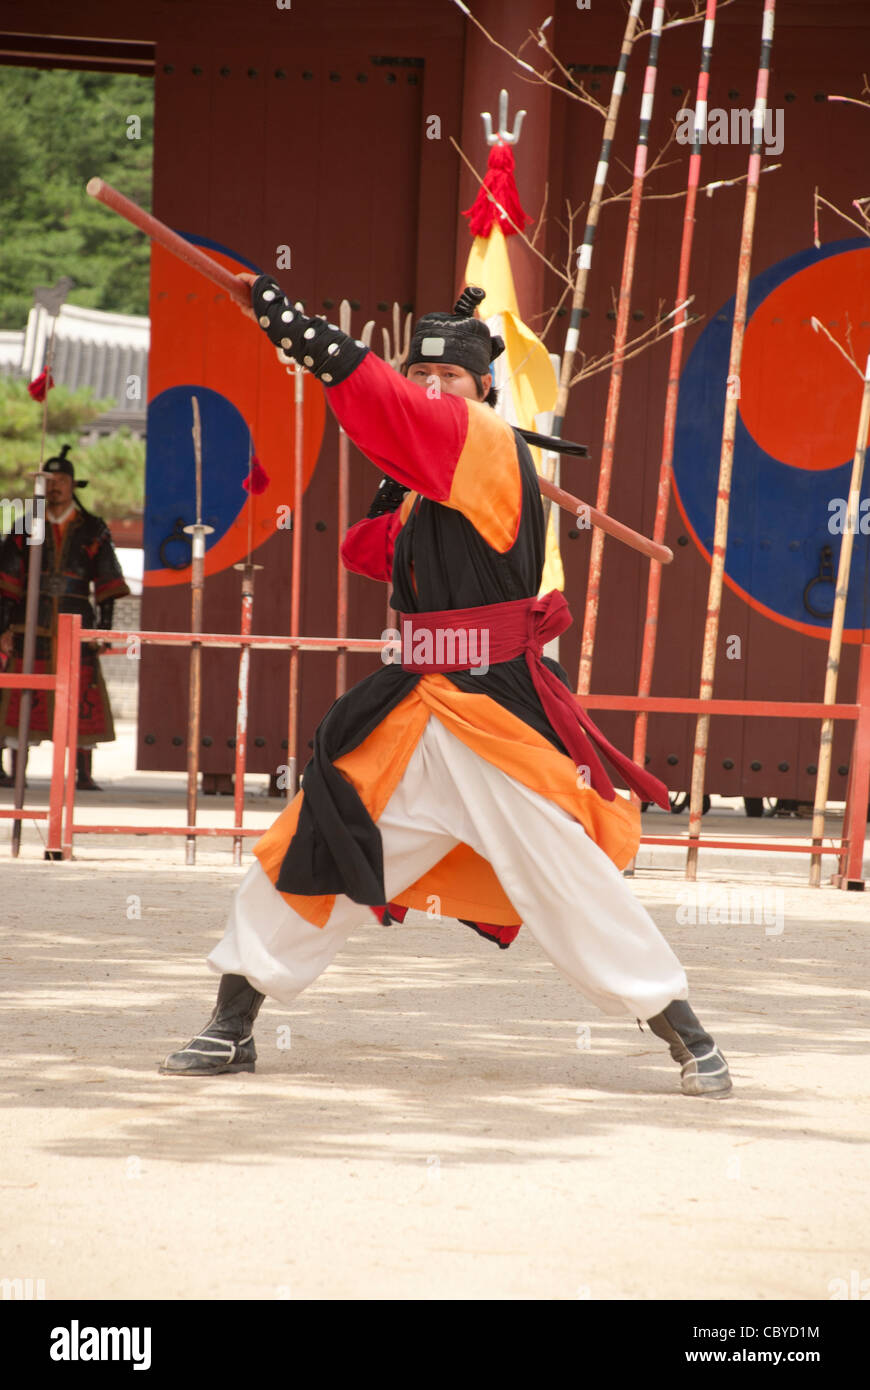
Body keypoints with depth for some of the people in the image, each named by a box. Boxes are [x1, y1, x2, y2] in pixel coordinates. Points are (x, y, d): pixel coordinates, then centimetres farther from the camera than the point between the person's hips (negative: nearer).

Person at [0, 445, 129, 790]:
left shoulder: (92, 530, 7)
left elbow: (107, 583, 7)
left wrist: (103, 627, -1)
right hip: (31, 627, 1)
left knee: (83, 701, -4)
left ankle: (84, 775, 1)